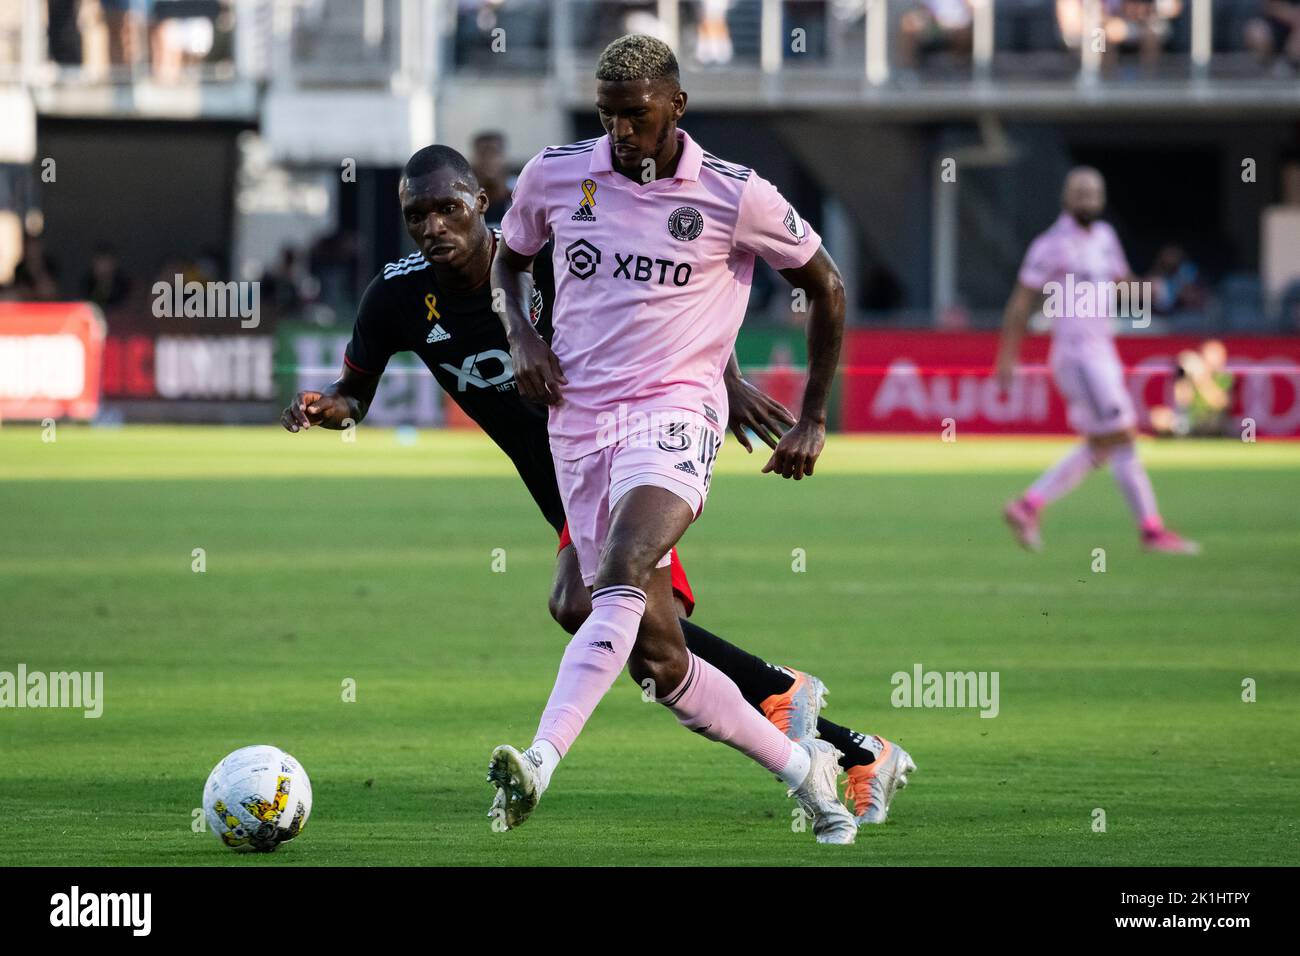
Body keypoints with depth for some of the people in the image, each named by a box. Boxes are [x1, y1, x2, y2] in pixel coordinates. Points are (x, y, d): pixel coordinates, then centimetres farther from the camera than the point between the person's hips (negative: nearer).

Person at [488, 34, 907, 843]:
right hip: (579, 423, 4)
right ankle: (803, 767, 18)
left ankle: (540, 763, -46)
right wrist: (521, 335, 3)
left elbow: (826, 287, 10)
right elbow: (511, 257, 24)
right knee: (657, 659, 1)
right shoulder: (555, 176, 4)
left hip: (673, 414, -4)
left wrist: (814, 419, 9)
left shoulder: (735, 197, -4)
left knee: (621, 584, -32)